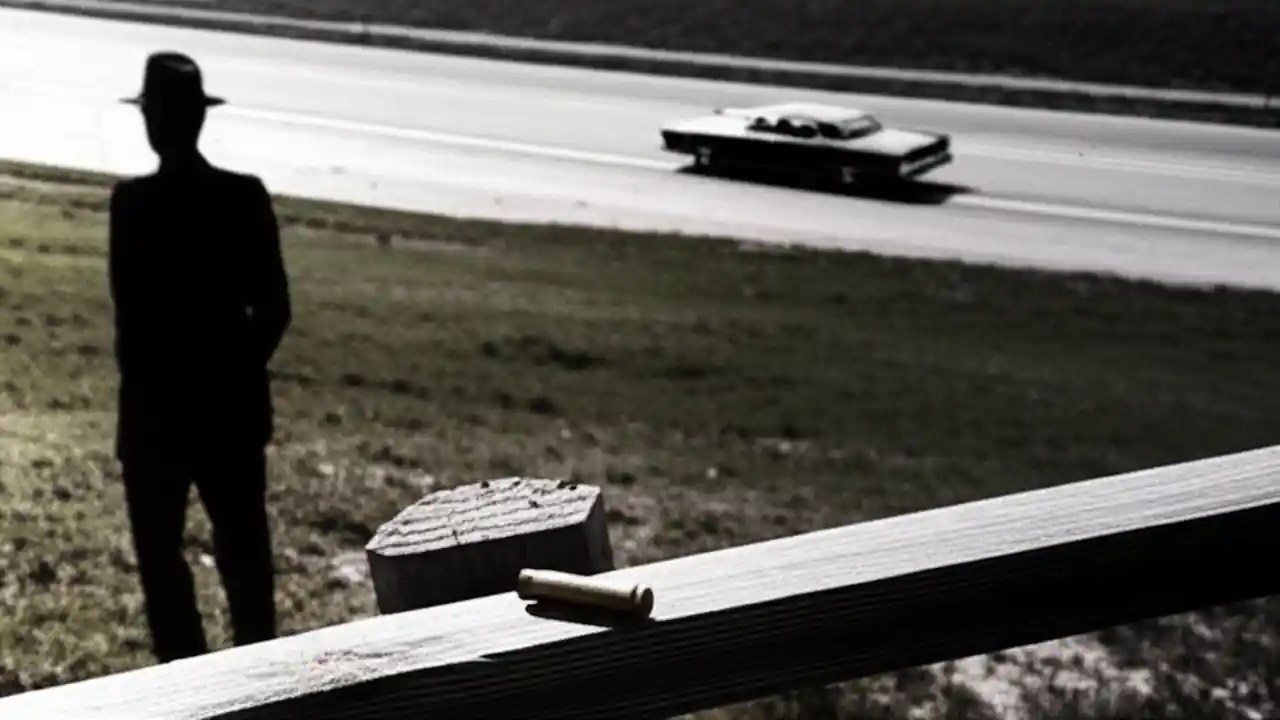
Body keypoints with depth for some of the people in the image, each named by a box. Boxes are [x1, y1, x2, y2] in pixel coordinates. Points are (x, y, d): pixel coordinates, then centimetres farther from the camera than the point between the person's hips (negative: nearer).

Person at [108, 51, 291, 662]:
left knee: (159, 550, 10)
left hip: (156, 404, -3)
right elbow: (273, 309, -3)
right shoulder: (247, 197, -5)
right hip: (232, 402, 3)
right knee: (243, 546, 15)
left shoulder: (133, 202, -14)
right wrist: (237, 368, 12)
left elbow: (130, 314, -14)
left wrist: (142, 383, 1)